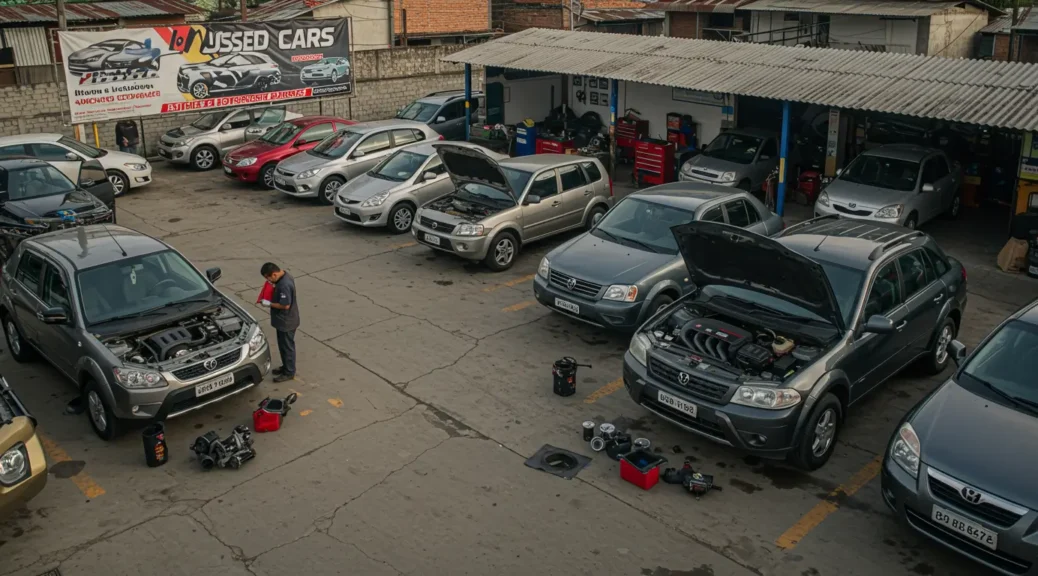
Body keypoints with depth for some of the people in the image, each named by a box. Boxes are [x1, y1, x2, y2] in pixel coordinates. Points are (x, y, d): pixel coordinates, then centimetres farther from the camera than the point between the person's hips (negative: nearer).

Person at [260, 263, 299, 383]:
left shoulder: (284, 285, -31)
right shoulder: (285, 276, 1)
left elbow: (285, 305, -28)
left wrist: (269, 303, -18)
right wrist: (274, 287, 1)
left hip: (286, 322, -10)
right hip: (284, 320, 10)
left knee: (287, 346, 5)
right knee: (283, 345, 22)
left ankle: (289, 373, 18)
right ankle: (286, 367, 38)